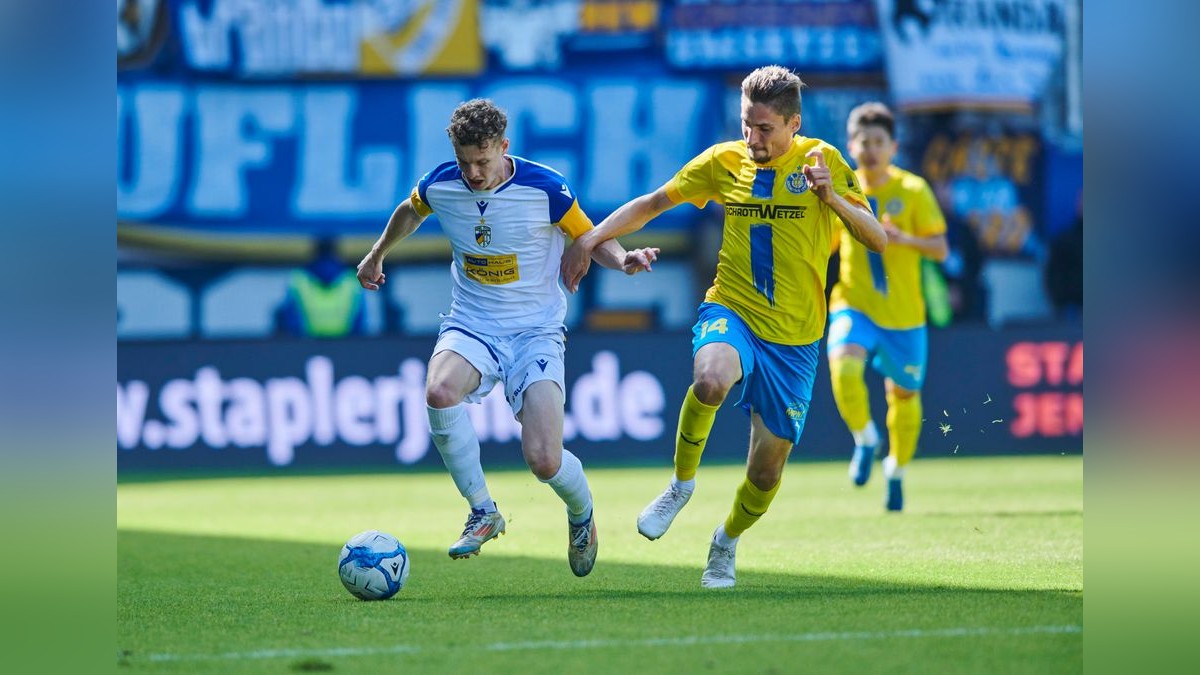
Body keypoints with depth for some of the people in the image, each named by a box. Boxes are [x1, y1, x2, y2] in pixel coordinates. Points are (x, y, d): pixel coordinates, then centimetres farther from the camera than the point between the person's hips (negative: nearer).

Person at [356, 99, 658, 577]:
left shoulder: (544, 188, -14)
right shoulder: (439, 186, -5)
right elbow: (410, 211, 20)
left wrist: (622, 260, -20)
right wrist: (377, 254, 34)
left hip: (536, 331, -2)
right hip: (470, 326, 2)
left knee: (544, 460, -16)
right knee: (440, 393, -34)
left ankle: (581, 513, 24)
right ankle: (483, 513, -14)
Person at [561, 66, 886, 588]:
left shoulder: (821, 160, -2)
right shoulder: (723, 162, 4)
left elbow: (878, 240, -4)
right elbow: (652, 203, 15)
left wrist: (834, 198, -21)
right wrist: (590, 238, 4)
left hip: (794, 338, 0)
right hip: (730, 311, 0)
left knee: (767, 468, 2)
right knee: (710, 379, -37)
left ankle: (727, 541, 35)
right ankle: (682, 482, -10)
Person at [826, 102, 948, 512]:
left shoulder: (913, 191, -6)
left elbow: (941, 249, -8)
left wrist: (905, 239, -25)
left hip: (903, 313, 0)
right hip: (854, 306, 0)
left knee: (904, 393, 11)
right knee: (844, 365, -30)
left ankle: (896, 471, 35)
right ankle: (865, 441, -8)